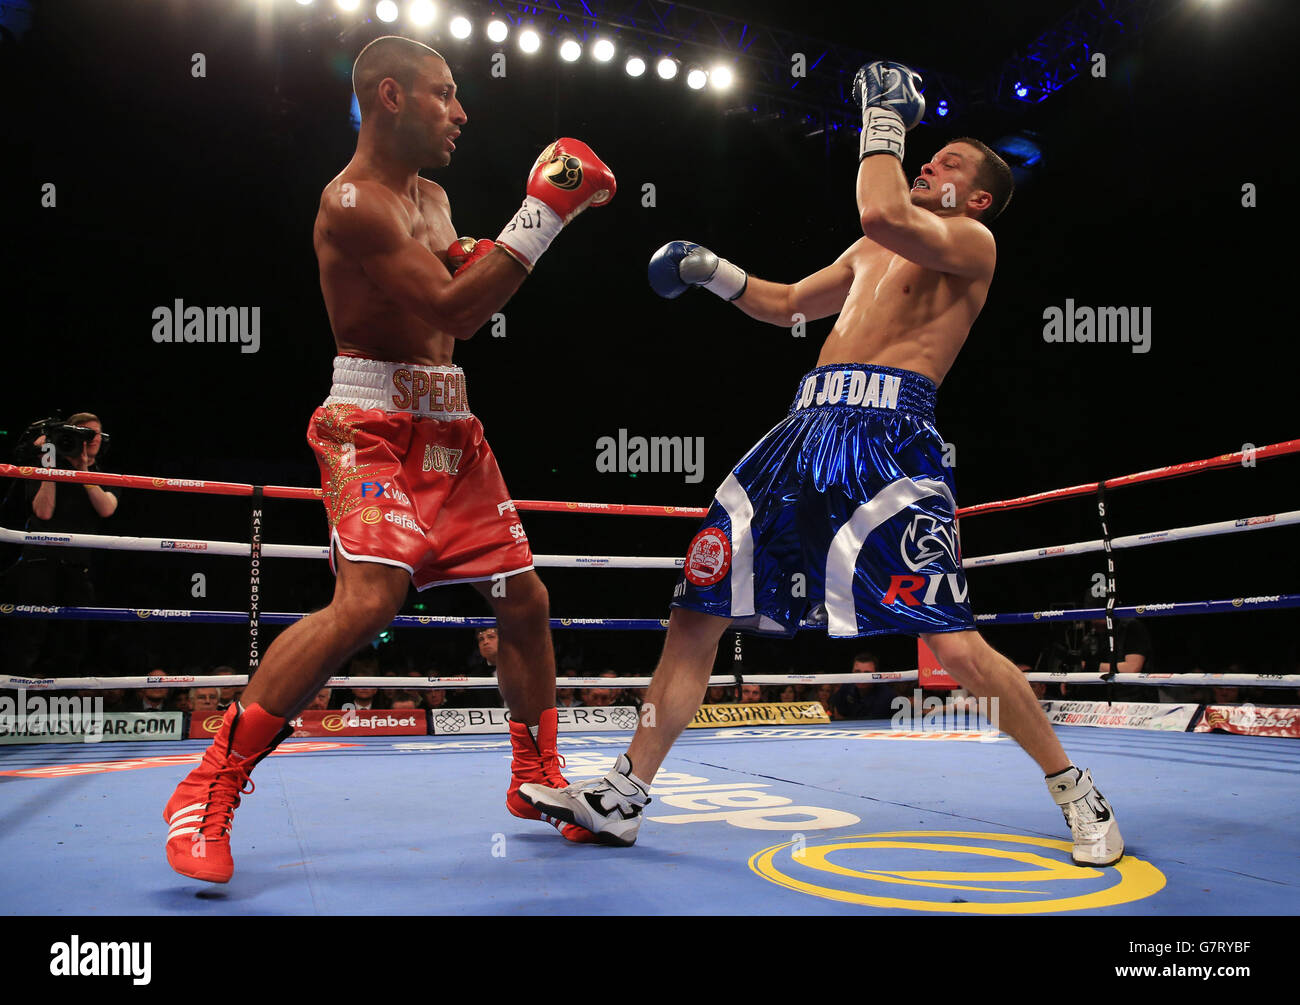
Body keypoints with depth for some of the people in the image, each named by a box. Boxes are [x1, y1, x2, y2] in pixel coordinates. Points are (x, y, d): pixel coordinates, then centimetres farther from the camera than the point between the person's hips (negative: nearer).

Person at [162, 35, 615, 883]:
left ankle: (538, 779, 27)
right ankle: (210, 791, -12)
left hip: (450, 429, 9)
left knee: (526, 600, 9)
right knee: (369, 600, -26)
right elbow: (453, 311, -21)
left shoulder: (432, 197, 17)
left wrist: (536, 229, 11)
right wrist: (542, 214, -19)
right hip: (375, 422, -9)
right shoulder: (353, 200, -13)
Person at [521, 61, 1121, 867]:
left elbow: (881, 211, -16)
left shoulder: (973, 242, 4)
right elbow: (788, 306, 39)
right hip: (807, 431, 7)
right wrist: (713, 271, 24)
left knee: (955, 646, -15)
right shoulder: (869, 253, 28)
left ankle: (1076, 792, 9)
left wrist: (884, 120, 1)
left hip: (888, 433, -7)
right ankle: (624, 796, 13)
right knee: (697, 611, 3)